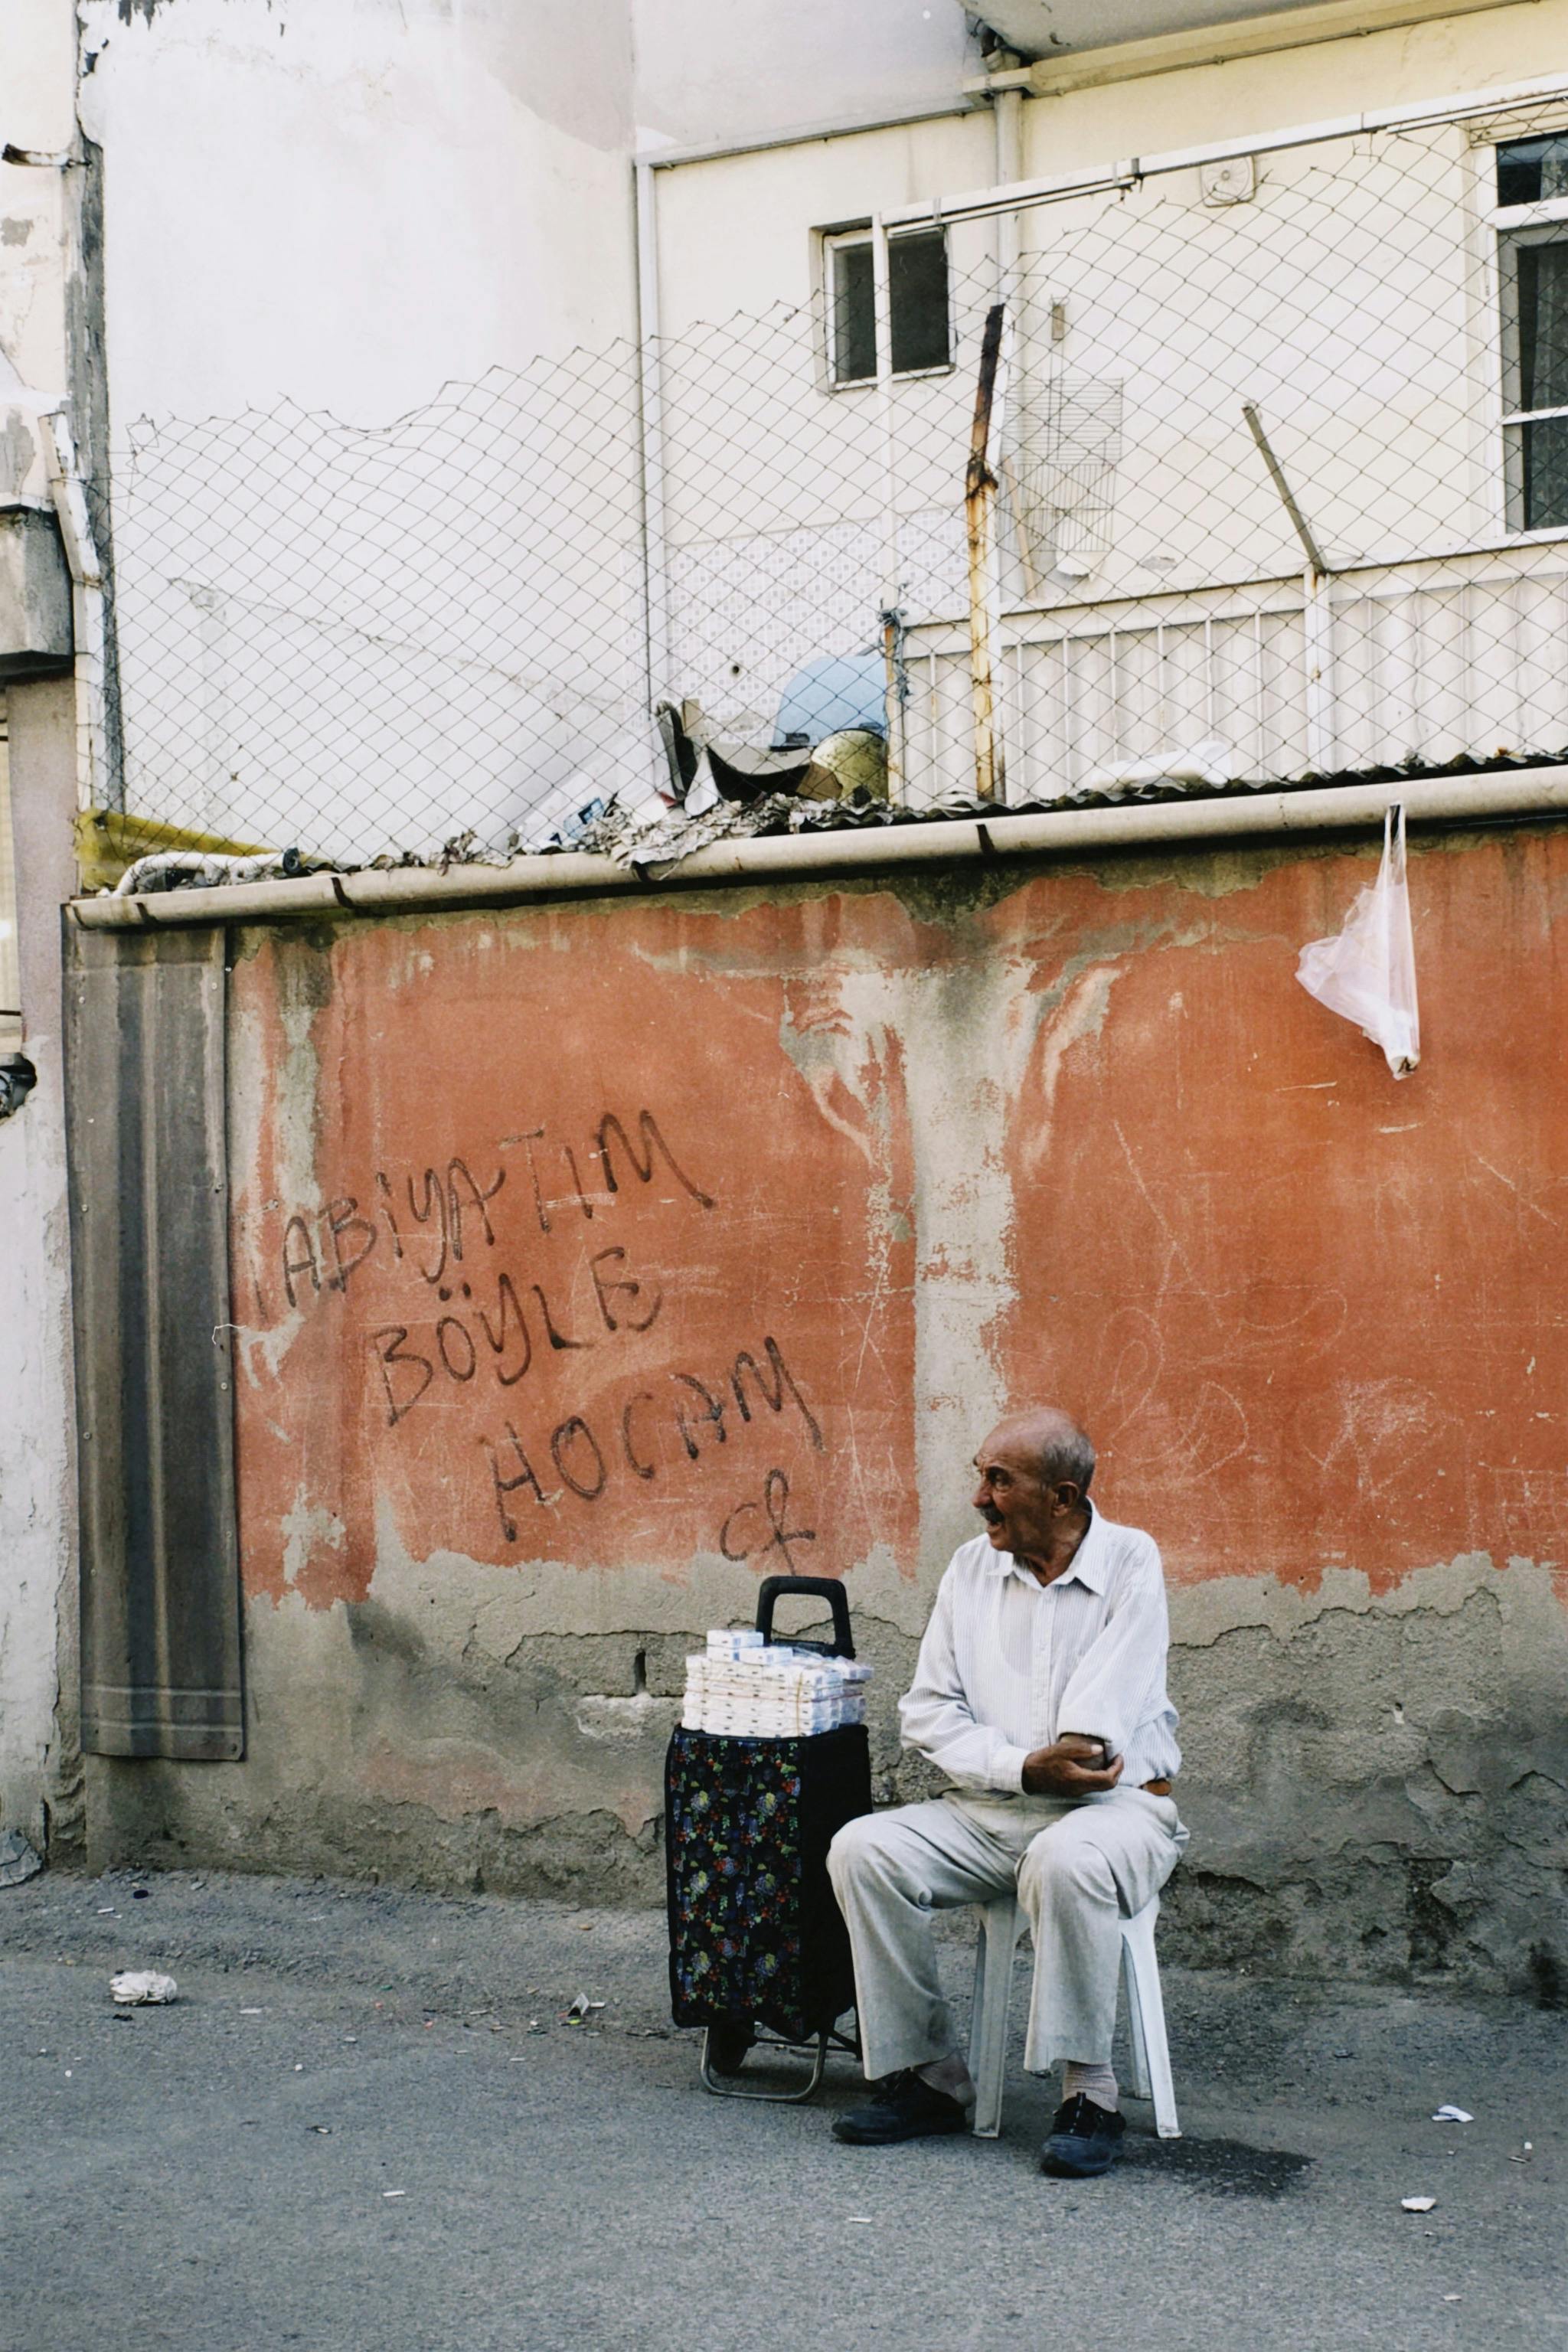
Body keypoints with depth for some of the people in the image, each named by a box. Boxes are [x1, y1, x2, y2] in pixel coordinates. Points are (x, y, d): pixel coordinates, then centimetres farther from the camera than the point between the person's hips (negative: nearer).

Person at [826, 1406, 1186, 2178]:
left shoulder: (1129, 1563, -6)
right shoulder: (971, 1570, 8)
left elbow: (1095, 1728, -14)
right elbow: (928, 1711, 2)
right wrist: (1021, 1768, -12)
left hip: (1115, 1805, -5)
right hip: (989, 1812, 5)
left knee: (1068, 1862, -38)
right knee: (863, 1848, -18)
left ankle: (1089, 2095, -23)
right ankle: (929, 2077, -10)